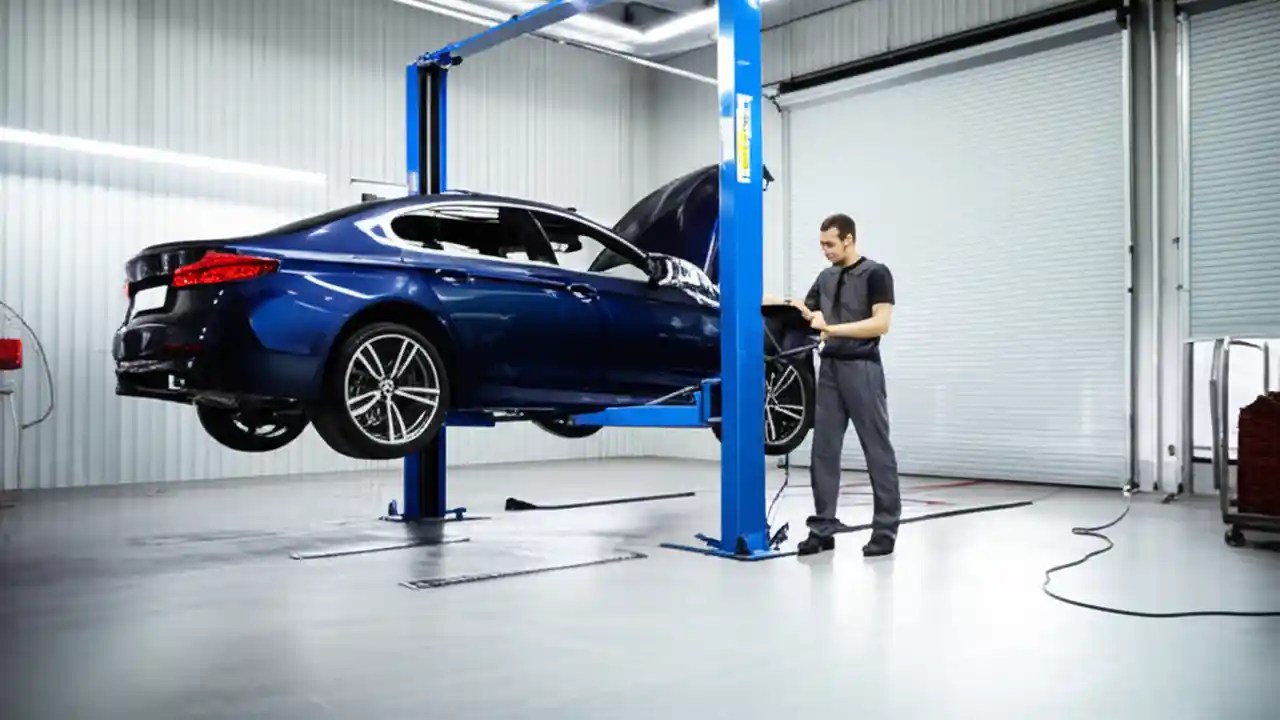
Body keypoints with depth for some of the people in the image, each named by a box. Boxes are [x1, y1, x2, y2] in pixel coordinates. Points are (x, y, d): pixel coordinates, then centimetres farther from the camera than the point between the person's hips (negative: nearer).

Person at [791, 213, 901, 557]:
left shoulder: (876, 273, -5)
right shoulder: (825, 278, 16)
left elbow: (881, 323, -14)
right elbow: (808, 316, 20)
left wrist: (832, 328, -20)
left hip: (862, 368, -7)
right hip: (830, 368, 7)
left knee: (877, 450, -1)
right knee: (823, 451, 4)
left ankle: (886, 528, 5)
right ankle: (823, 527, 9)